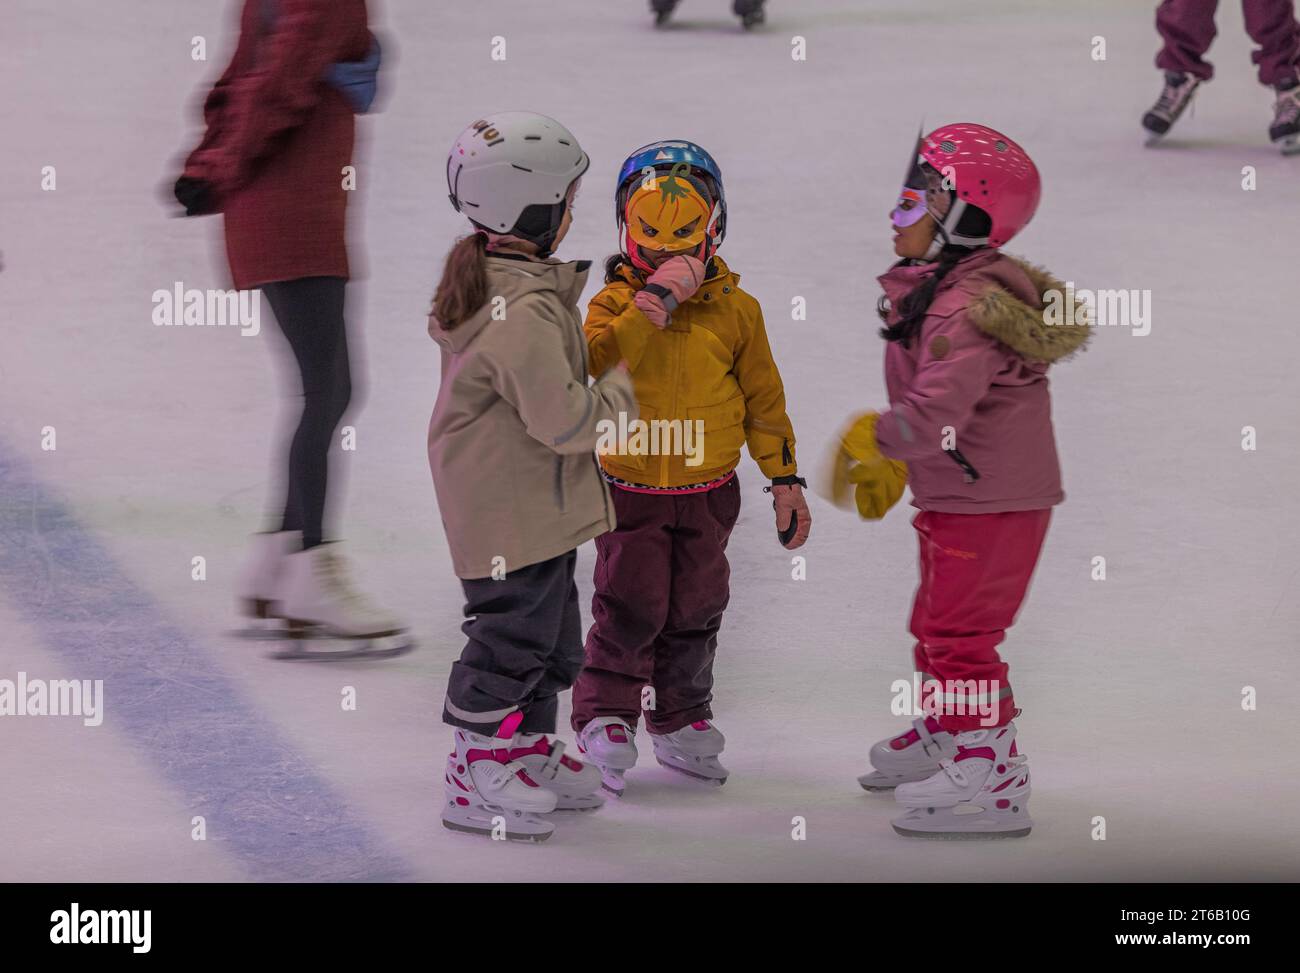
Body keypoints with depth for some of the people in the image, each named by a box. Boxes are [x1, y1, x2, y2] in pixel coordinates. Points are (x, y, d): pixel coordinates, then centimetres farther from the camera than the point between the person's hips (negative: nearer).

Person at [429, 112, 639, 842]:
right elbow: (565, 419, -27)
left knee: (550, 631, 20)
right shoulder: (526, 311, -27)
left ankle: (531, 752, 33)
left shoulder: (484, 276, 7)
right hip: (512, 511, -11)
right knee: (515, 633, -3)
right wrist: (625, 391, -11)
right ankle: (477, 779, 5)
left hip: (529, 503, 11)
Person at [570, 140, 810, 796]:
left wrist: (784, 478, 6)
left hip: (707, 493, 3)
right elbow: (596, 363, -26)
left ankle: (681, 723, 27)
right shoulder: (614, 302, -6)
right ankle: (605, 718, 8)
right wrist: (653, 301, -31)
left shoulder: (735, 310, -1)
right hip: (631, 488, -3)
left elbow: (763, 397, 7)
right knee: (628, 611, -6)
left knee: (694, 612, 12)